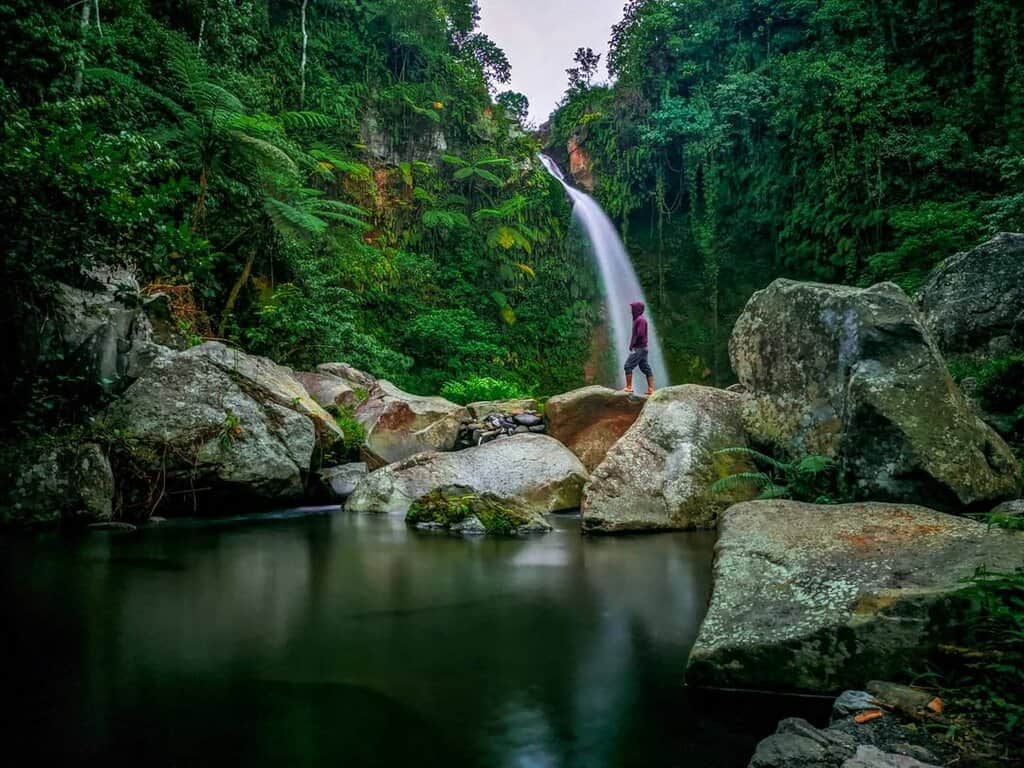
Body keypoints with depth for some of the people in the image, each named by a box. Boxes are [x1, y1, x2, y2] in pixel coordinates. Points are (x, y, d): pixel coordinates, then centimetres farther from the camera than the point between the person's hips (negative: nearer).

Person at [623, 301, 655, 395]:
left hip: (639, 348, -10)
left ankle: (629, 387, -6)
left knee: (628, 365, -8)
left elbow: (640, 334, -22)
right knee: (646, 368, 7)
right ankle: (651, 389, 7)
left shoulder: (641, 319, -13)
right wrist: (632, 344, 10)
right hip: (642, 348, 10)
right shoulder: (638, 319, 17)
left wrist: (632, 345, -16)